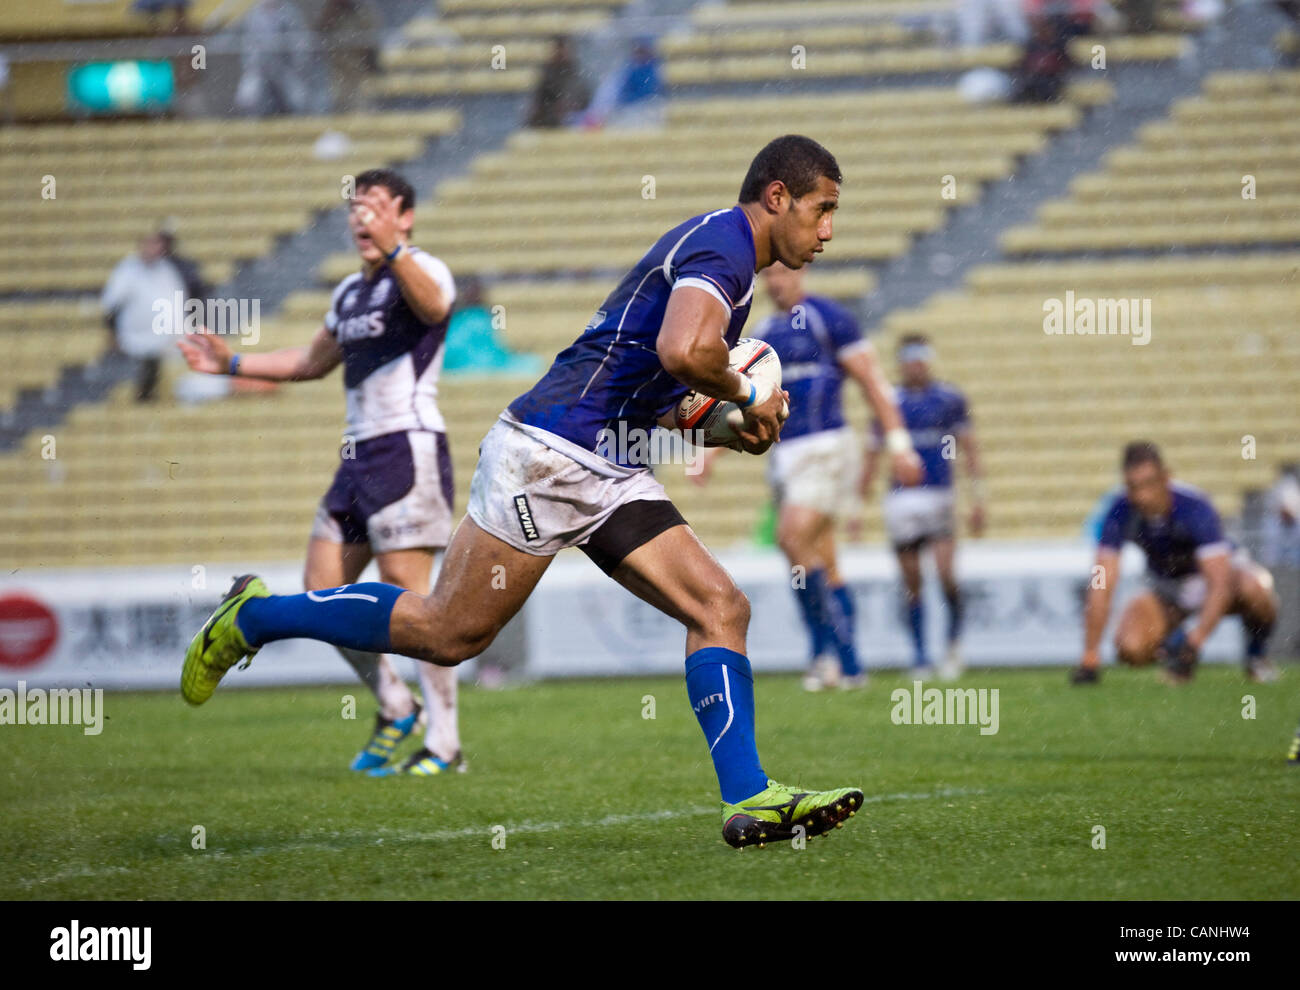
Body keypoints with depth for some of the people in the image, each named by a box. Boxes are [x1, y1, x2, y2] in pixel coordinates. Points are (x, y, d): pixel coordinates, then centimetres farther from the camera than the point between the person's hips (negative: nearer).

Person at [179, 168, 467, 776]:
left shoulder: (423, 271, -7)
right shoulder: (350, 292, 20)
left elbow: (433, 305, -33)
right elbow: (314, 361, 35)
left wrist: (392, 250, -50)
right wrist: (233, 364, 32)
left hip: (409, 446, -9)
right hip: (359, 452, 9)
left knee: (407, 592, -13)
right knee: (321, 593, 4)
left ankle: (444, 744, -9)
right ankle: (395, 708, 20)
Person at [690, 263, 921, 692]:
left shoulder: (828, 318, -5)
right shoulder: (764, 334, 16)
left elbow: (872, 382, -6)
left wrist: (899, 443, -10)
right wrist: (711, 451, 10)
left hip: (826, 450, -7)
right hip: (785, 457, 7)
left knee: (794, 539, -22)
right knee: (823, 569, 6)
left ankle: (824, 649, -14)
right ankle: (850, 667, 8)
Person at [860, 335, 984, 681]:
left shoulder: (950, 399, 4)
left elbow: (969, 449, 6)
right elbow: (872, 457, 13)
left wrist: (977, 498, -1)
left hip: (939, 495, -2)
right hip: (900, 499, 2)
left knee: (946, 575, -14)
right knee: (911, 583, 1)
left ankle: (954, 639, 8)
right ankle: (920, 657, 9)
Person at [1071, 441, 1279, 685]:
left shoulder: (1194, 507, -32)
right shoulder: (1121, 514, -24)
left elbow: (1219, 584, -38)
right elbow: (1100, 588, -23)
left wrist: (1195, 641, -51)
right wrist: (1089, 658, -29)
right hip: (1167, 586, 2)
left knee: (1252, 588, -38)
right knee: (1130, 648, -26)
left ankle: (1257, 652, -6)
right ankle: (1173, 644, 11)